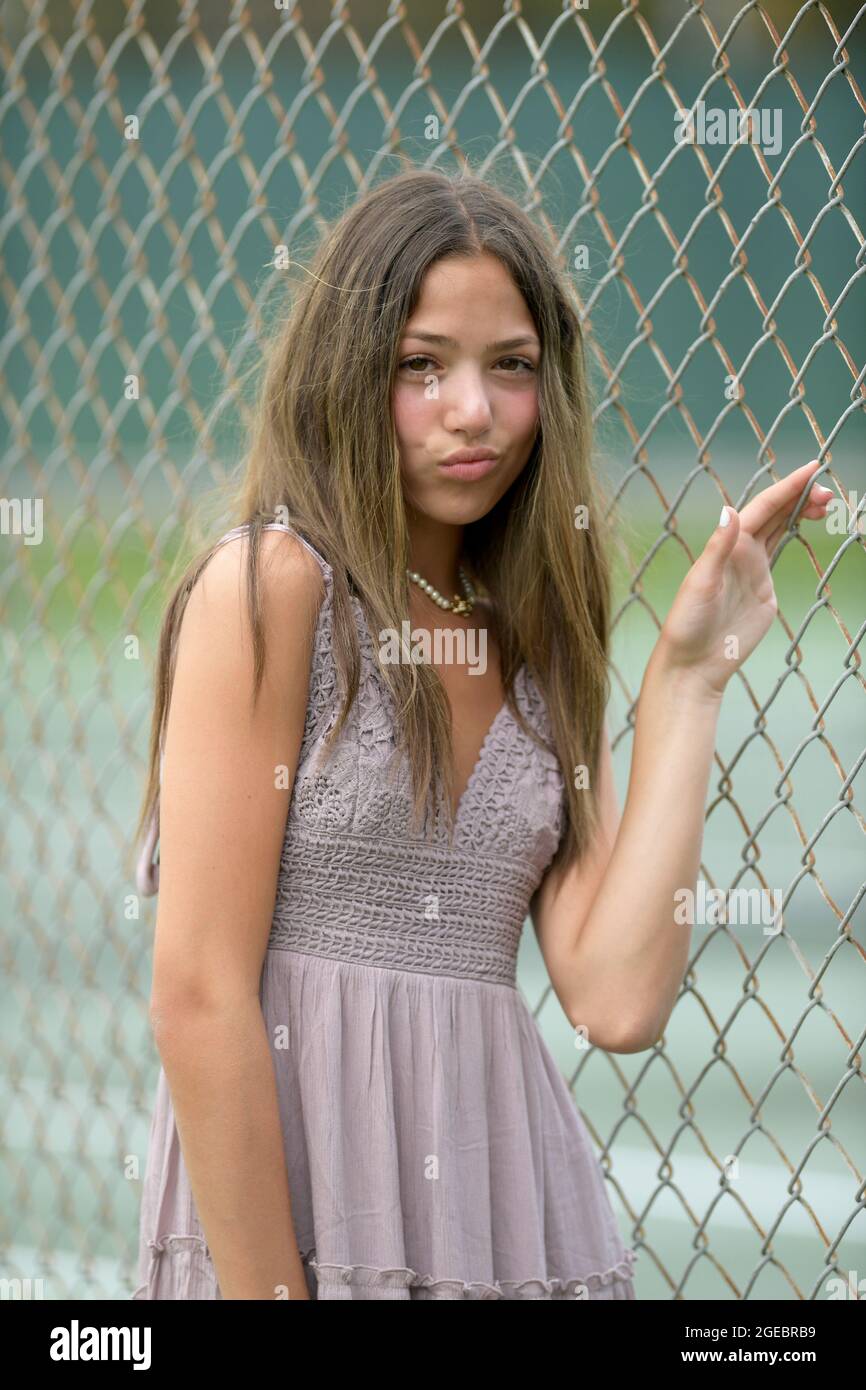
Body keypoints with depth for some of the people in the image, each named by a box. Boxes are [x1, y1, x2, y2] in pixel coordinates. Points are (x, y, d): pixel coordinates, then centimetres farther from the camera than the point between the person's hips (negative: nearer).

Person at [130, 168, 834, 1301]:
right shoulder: (272, 583, -8)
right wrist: (269, 1290, -17)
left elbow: (617, 1000, -4)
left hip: (507, 1211, 6)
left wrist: (687, 676, 0)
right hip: (279, 1208, -6)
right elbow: (201, 994, -13)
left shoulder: (540, 645, 9)